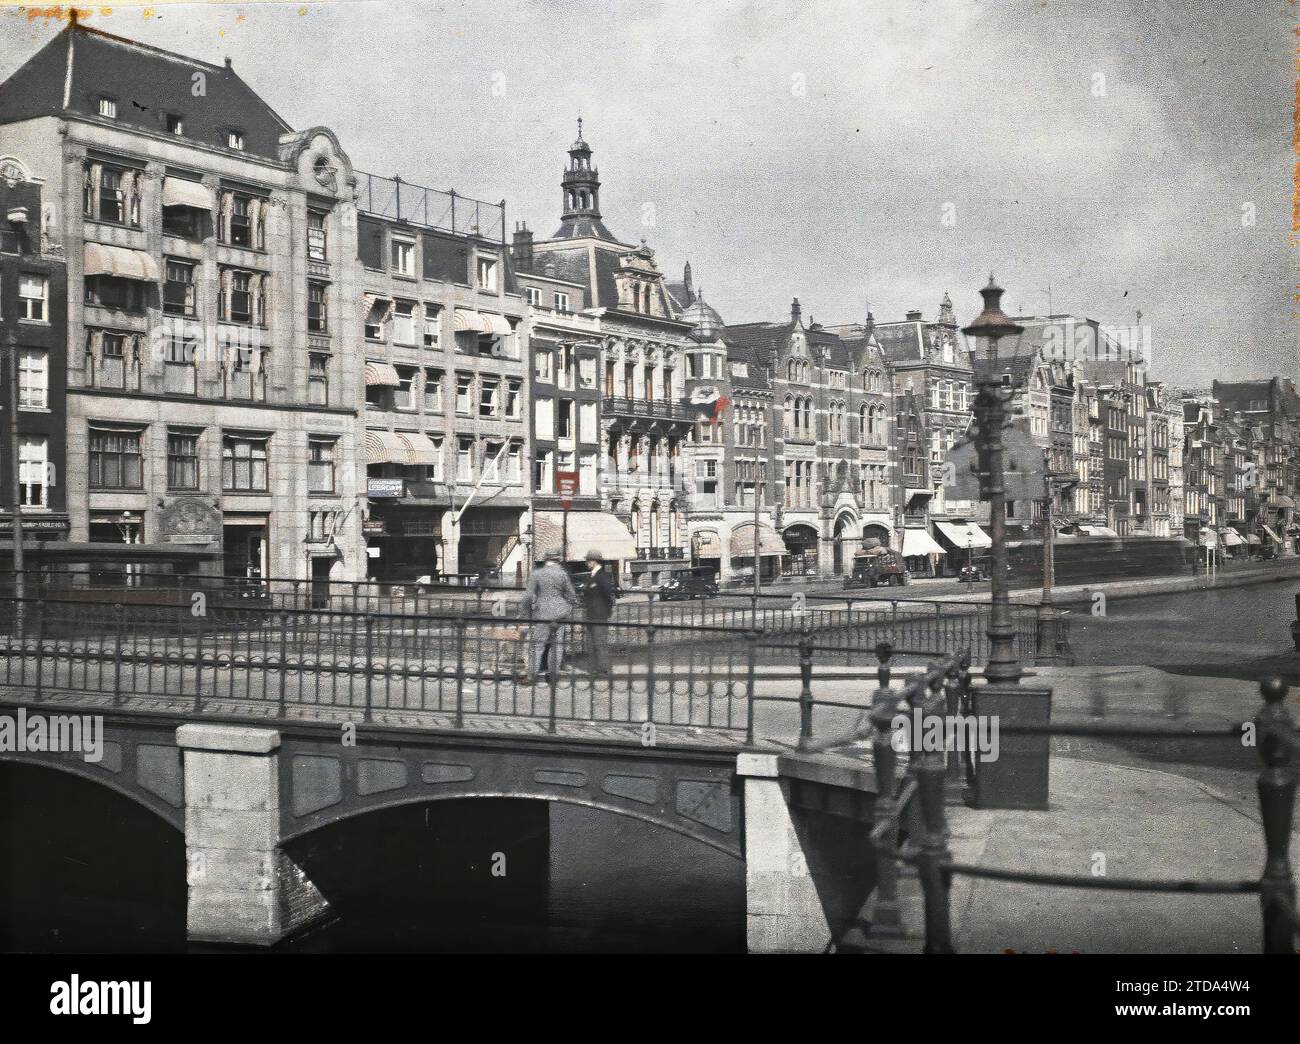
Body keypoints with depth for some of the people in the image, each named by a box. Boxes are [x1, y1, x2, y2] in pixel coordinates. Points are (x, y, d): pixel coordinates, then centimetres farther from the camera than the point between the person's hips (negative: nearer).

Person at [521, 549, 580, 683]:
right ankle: (554, 673, 12)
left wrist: (528, 614, 6)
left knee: (537, 645, 3)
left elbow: (528, 596, -4)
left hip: (542, 613, -1)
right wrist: (570, 611, 19)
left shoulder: (536, 574, -3)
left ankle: (532, 676, 0)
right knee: (556, 644, 10)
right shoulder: (562, 574, 0)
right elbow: (572, 596, 4)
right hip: (560, 613, 2)